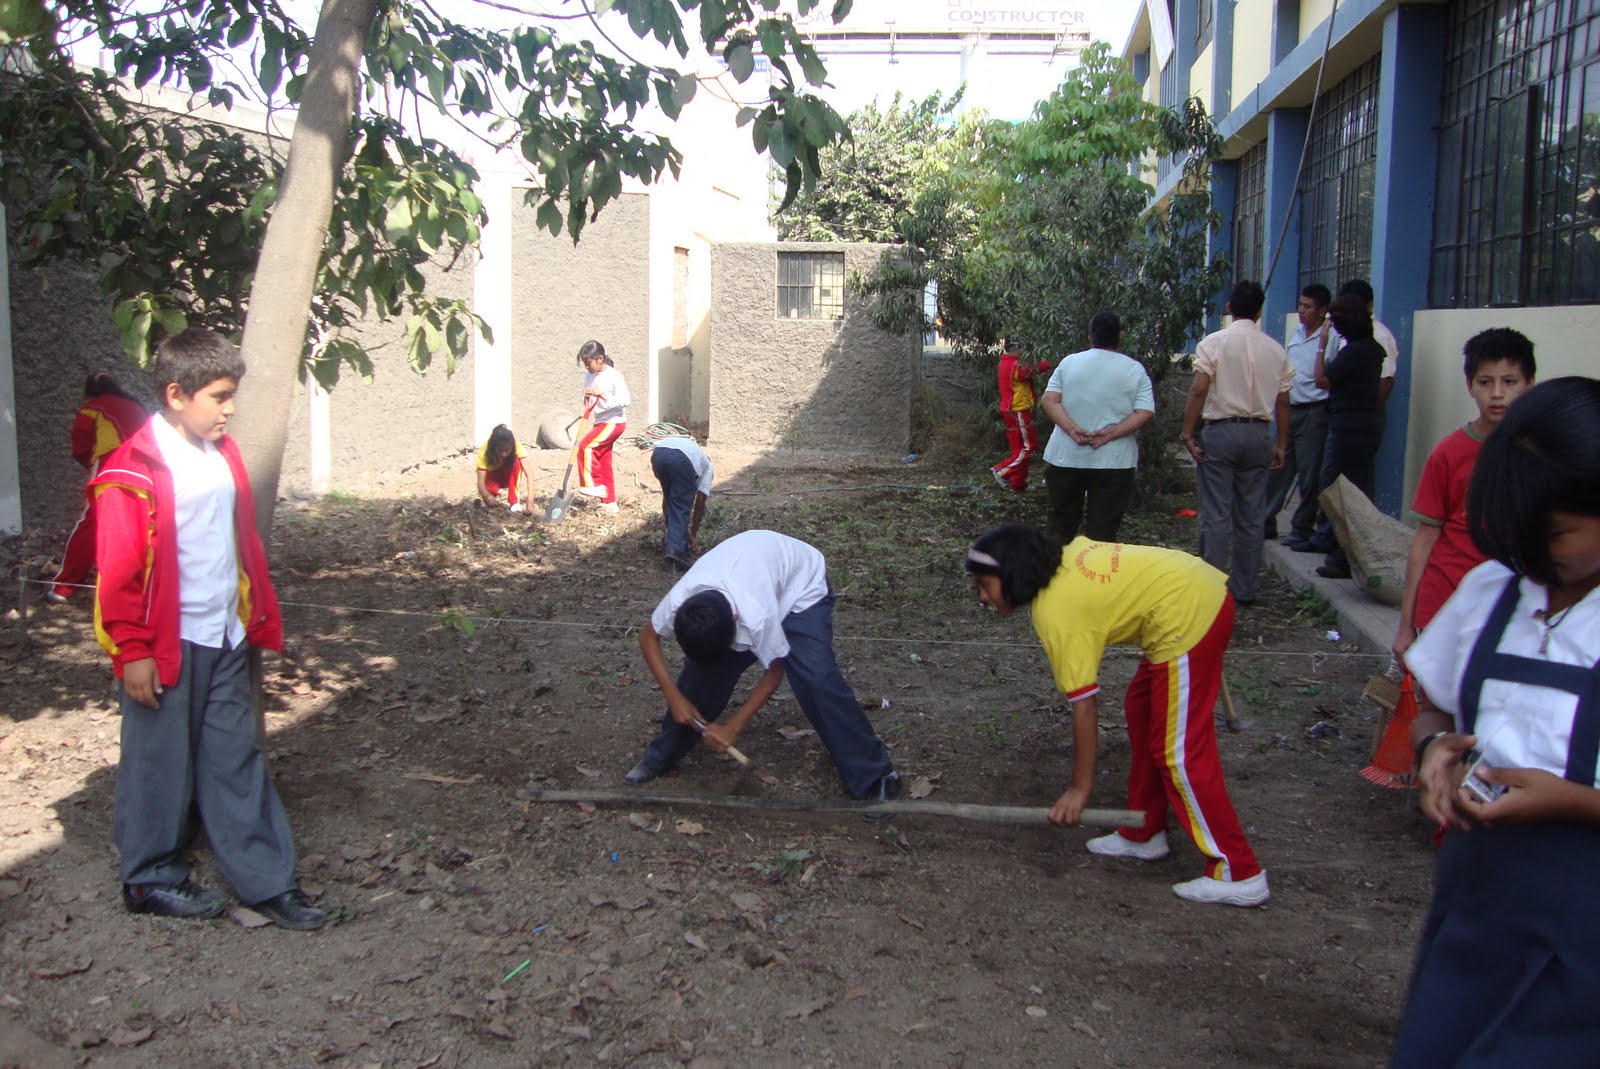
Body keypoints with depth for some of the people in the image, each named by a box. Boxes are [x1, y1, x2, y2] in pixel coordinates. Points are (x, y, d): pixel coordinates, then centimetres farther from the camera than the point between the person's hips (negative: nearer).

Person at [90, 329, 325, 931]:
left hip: (225, 636, 7)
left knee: (236, 760, 11)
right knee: (160, 762, 8)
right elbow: (119, 571, -15)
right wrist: (131, 652, -15)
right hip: (166, 644, -7)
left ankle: (266, 881, 17)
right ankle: (150, 880, 26)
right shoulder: (134, 472, -14)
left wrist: (258, 619, 15)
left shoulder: (223, 455, 8)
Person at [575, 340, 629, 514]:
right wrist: (587, 399, -9)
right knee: (603, 463, 9)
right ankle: (609, 502, 16)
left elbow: (624, 400, -21)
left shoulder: (614, 376, -14)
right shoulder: (589, 376, 7)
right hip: (600, 421, 8)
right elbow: (587, 401, 15)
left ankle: (593, 485, -13)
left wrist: (602, 394, -26)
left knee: (585, 445, -23)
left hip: (614, 421, -8)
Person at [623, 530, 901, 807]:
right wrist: (674, 695, -15)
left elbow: (774, 672, -23)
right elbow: (648, 638, -8)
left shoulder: (757, 616, -43)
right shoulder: (679, 601, -31)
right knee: (702, 670, -7)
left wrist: (732, 728, -18)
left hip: (801, 584, -5)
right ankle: (661, 755, 15)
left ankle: (873, 776, -10)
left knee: (816, 678, -22)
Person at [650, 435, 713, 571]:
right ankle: (676, 549, -5)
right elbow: (700, 503, 28)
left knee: (672, 503, 26)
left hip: (657, 453, 5)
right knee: (682, 507, 7)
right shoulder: (707, 467, 34)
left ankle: (672, 541, 31)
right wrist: (693, 535, 33)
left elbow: (665, 498, 46)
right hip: (682, 457, -4)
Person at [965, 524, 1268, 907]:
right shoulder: (1066, 555, 7)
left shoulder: (1055, 614, -15)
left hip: (1187, 618, -10)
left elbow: (1084, 704, -14)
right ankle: (1145, 834, 31)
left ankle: (1238, 874, 3)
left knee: (1179, 752, -3)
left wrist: (1079, 789, -7)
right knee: (1141, 710, 20)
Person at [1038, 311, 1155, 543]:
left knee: (1061, 529, 13)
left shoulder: (1069, 362, 5)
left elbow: (1050, 400, -5)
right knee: (1103, 535, 1)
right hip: (1113, 462, -2)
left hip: (1065, 459, 2)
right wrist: (1109, 434, -13)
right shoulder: (1135, 370, 1)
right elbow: (1144, 413, -9)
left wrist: (1072, 430, -13)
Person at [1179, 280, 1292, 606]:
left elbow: (1199, 391, -13)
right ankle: (1246, 589, 15)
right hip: (1259, 434, 4)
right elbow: (1283, 402, 9)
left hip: (1221, 432, -4)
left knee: (1216, 516, -1)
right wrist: (1281, 444, 16)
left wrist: (1187, 433, -10)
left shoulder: (1214, 343, -5)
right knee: (1252, 517, 9)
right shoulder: (1276, 350, 7)